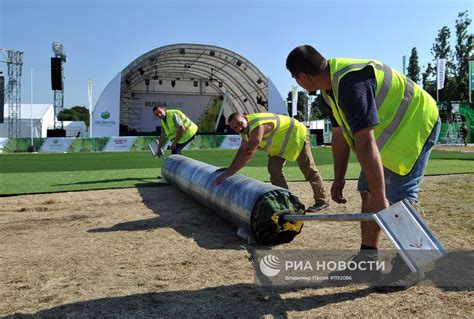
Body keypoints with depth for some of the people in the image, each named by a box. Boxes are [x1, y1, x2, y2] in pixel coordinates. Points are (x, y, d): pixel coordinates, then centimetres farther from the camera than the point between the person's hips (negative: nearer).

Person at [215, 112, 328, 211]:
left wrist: (229, 172, -44)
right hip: (281, 142, 9)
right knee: (274, 169, -5)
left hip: (297, 134, -8)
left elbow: (248, 153, -43)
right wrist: (230, 168, -3)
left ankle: (321, 201, 16)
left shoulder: (257, 127, -37)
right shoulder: (246, 128, -6)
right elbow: (242, 150, 4)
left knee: (309, 170, 1)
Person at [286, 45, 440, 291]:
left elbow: (365, 143, -38)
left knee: (398, 197, -14)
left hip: (415, 124, -10)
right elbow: (340, 135, 8)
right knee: (368, 193, 6)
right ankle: (367, 261, 13)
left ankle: (409, 267, 1)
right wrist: (338, 179, 11)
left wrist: (380, 198, -38)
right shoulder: (330, 88, 0)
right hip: (387, 131, 10)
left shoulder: (350, 83, -32)